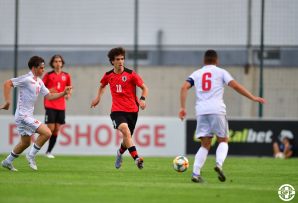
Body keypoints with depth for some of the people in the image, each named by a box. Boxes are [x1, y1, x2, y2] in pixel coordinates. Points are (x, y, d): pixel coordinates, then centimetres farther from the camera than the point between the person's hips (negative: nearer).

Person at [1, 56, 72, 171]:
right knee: (47, 133, -16)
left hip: (27, 116, 10)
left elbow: (49, 96, 15)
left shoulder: (39, 82, 12)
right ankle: (31, 155, -4)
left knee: (25, 143, 19)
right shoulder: (27, 79, -16)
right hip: (23, 115, -10)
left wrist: (63, 93, 2)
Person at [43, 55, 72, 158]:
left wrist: (68, 94, -3)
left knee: (56, 129, 3)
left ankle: (49, 151, 11)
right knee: (51, 128, -11)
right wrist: (48, 91, -17)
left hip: (61, 106, 4)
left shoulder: (66, 76, 8)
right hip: (50, 106, -4)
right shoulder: (48, 75, -1)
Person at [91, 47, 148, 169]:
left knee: (127, 138, 11)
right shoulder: (108, 75, 5)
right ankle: (136, 158, -38)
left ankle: (120, 153, 46)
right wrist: (98, 97, 16)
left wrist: (142, 99, -17)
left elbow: (144, 88, 1)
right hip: (117, 110, -1)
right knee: (125, 130, -29)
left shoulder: (130, 74, -3)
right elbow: (102, 85, 29)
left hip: (132, 110, 1)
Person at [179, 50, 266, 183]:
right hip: (217, 109, -3)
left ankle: (195, 173, -5)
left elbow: (184, 87, 4)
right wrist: (253, 98, 2)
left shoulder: (196, 74, 18)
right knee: (223, 140, 10)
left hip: (201, 111, 3)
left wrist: (182, 107, 4)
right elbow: (235, 86, 0)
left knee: (205, 144, 9)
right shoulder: (221, 72, 11)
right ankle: (219, 164, -18)